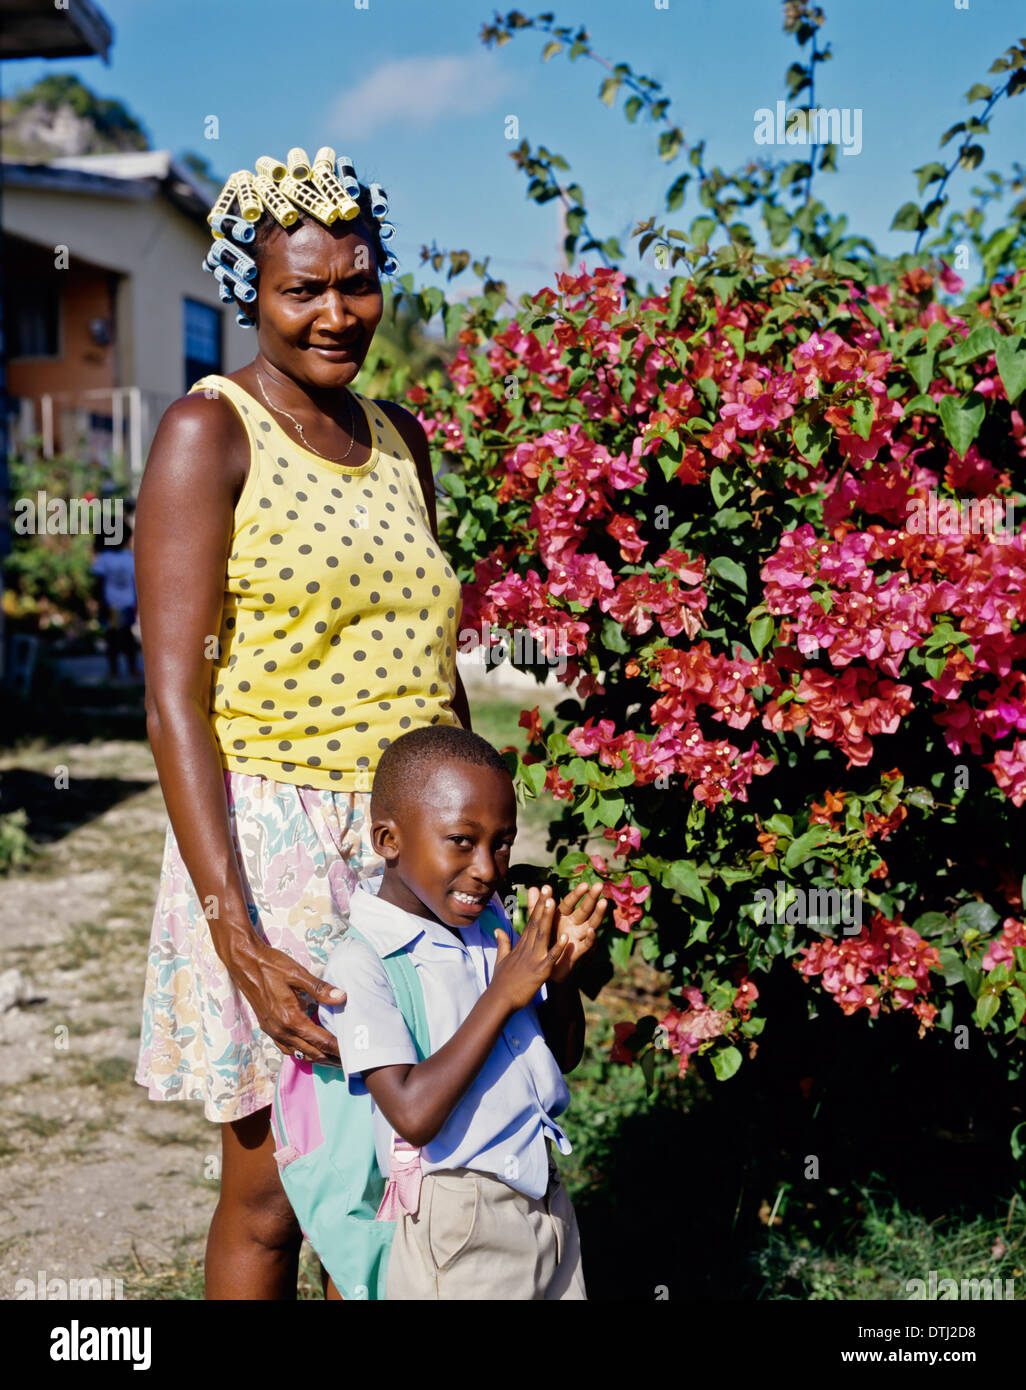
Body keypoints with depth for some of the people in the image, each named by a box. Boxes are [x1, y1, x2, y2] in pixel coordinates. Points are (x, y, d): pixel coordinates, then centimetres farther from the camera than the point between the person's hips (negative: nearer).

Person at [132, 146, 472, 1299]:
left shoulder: (399, 439, 12)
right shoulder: (209, 430, -7)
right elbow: (175, 692, -14)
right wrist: (235, 933, -21)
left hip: (410, 845, 5)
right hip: (273, 836, -5)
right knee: (269, 1197, 5)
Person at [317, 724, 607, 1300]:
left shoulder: (491, 922, 4)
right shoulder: (359, 965, -18)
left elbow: (564, 1056, 11)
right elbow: (414, 1115, -26)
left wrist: (562, 975, -8)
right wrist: (502, 997, -23)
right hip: (459, 1227, -7)